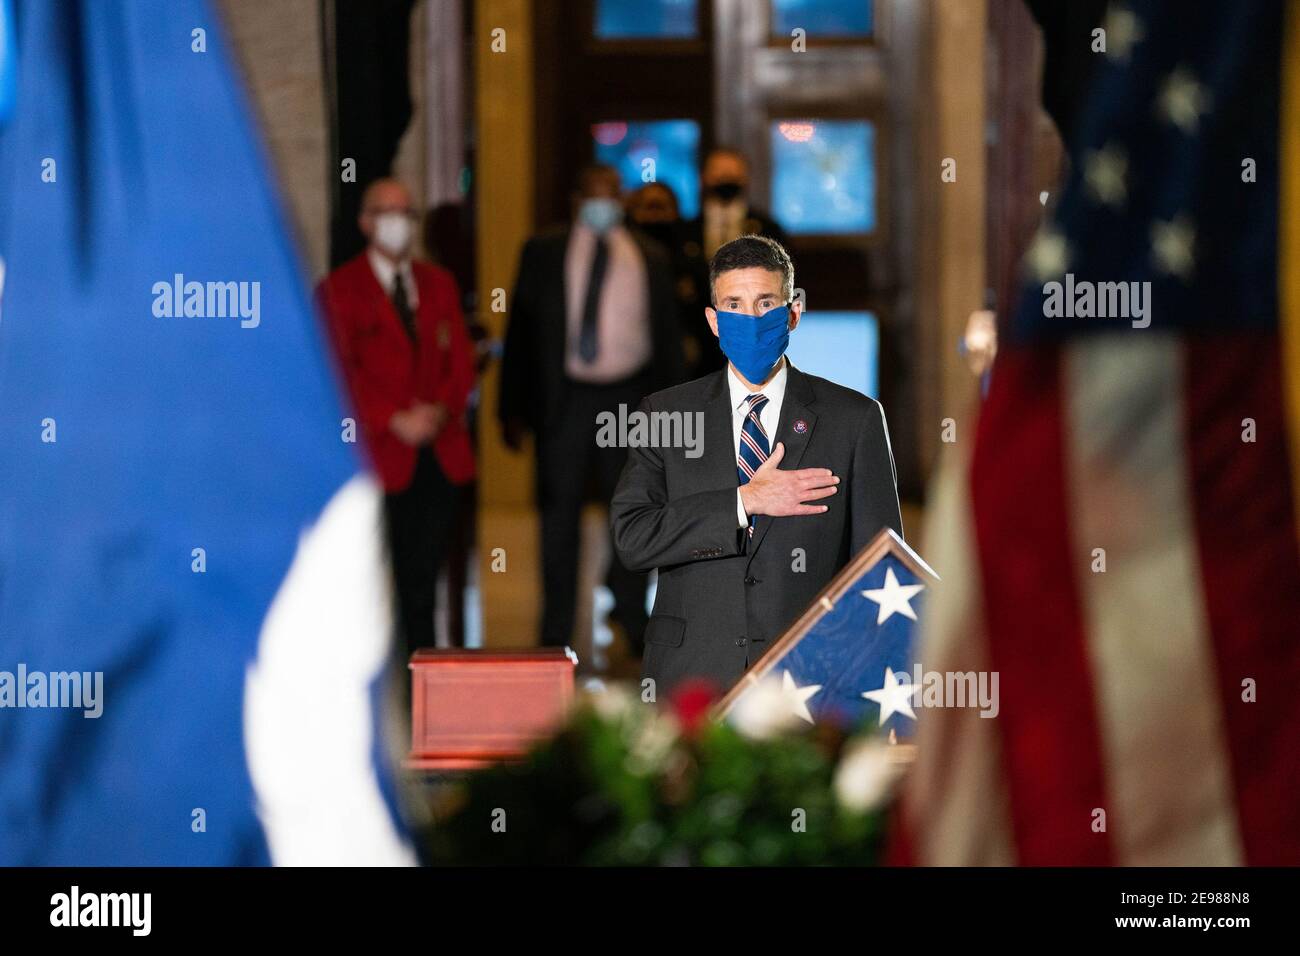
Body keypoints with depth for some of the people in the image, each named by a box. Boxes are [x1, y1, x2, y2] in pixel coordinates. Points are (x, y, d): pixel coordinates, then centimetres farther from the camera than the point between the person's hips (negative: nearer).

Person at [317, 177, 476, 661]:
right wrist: (394, 421, -14)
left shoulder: (439, 285, 18)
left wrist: (441, 411, -7)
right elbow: (342, 369, -5)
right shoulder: (339, 290, 2)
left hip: (440, 452, 4)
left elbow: (460, 360, 12)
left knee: (423, 576, 4)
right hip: (380, 453, -4)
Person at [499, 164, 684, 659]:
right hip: (564, 395, -1)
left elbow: (668, 336, 11)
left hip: (630, 396, 1)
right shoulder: (543, 252, 6)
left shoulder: (650, 258, 9)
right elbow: (520, 332, 4)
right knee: (559, 512, 1)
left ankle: (632, 618, 22)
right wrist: (513, 409, -2)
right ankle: (556, 632, 7)